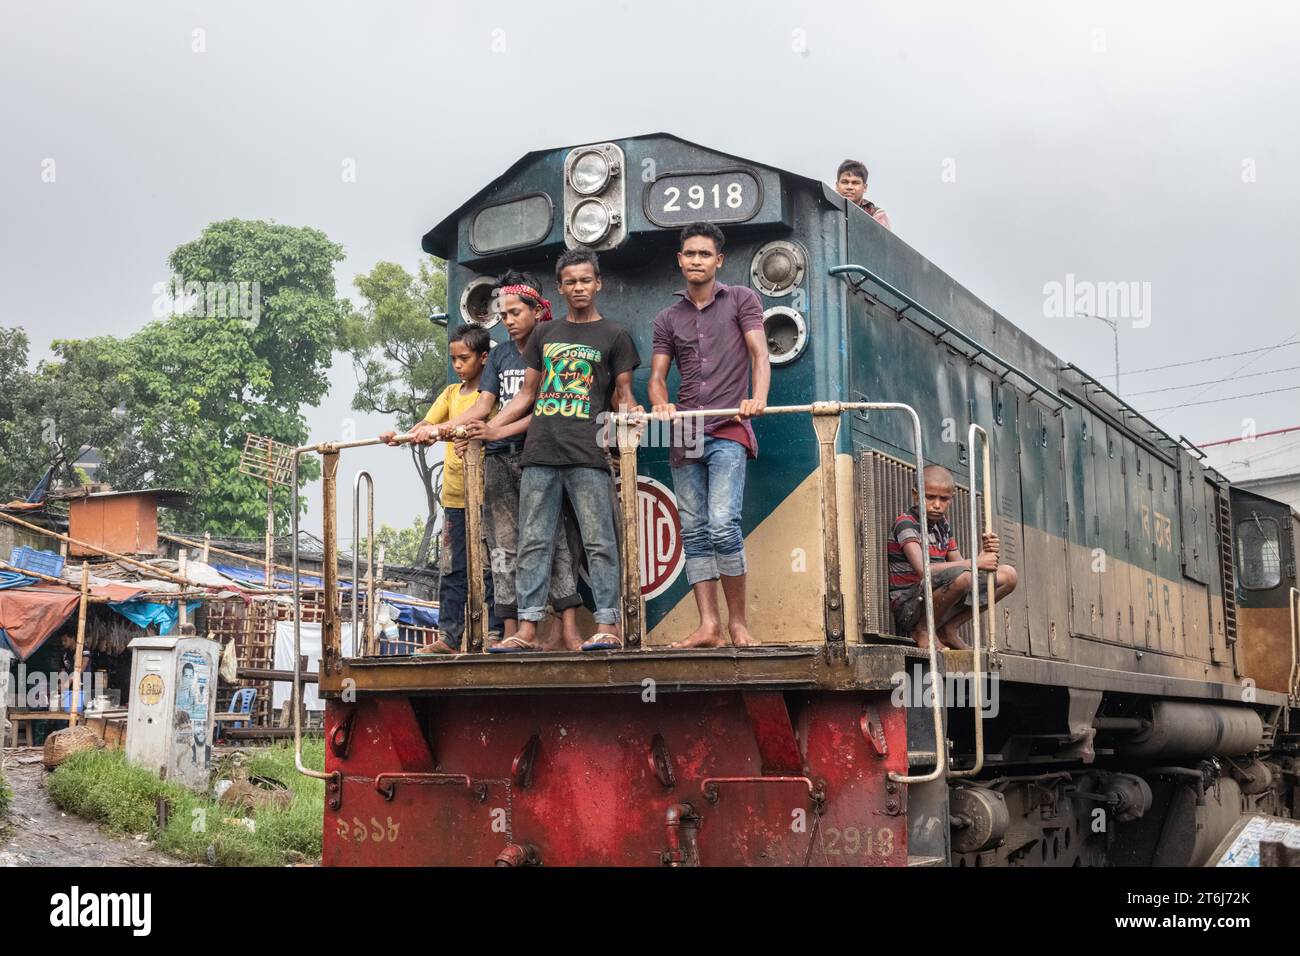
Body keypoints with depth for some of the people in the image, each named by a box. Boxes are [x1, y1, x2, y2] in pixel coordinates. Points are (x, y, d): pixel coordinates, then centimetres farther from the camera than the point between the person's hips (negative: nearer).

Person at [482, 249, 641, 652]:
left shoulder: (613, 335, 8)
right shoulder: (544, 335, 19)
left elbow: (621, 394, 7)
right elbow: (526, 394, 20)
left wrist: (629, 409, -16)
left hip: (587, 454, -4)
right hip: (539, 452, 4)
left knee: (598, 541, -5)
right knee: (533, 542, 3)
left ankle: (607, 626, -3)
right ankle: (527, 629, 5)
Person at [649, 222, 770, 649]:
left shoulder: (741, 300, 7)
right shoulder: (668, 319, 17)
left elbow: (759, 353, -4)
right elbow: (657, 376, 12)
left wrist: (759, 397, -23)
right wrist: (660, 403, -11)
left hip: (728, 431, -5)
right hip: (685, 435, 5)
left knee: (722, 525, -17)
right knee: (693, 533, 1)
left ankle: (738, 622, -6)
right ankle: (709, 626, 3)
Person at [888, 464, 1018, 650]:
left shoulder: (943, 525, 12)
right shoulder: (905, 523, -14)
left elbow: (959, 564, 10)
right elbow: (923, 570, -28)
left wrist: (983, 555, -11)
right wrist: (975, 563, -23)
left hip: (934, 601, 8)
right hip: (908, 607, -8)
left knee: (1008, 575, 6)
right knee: (961, 576, -36)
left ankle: (947, 630, 5)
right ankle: (923, 630, -11)